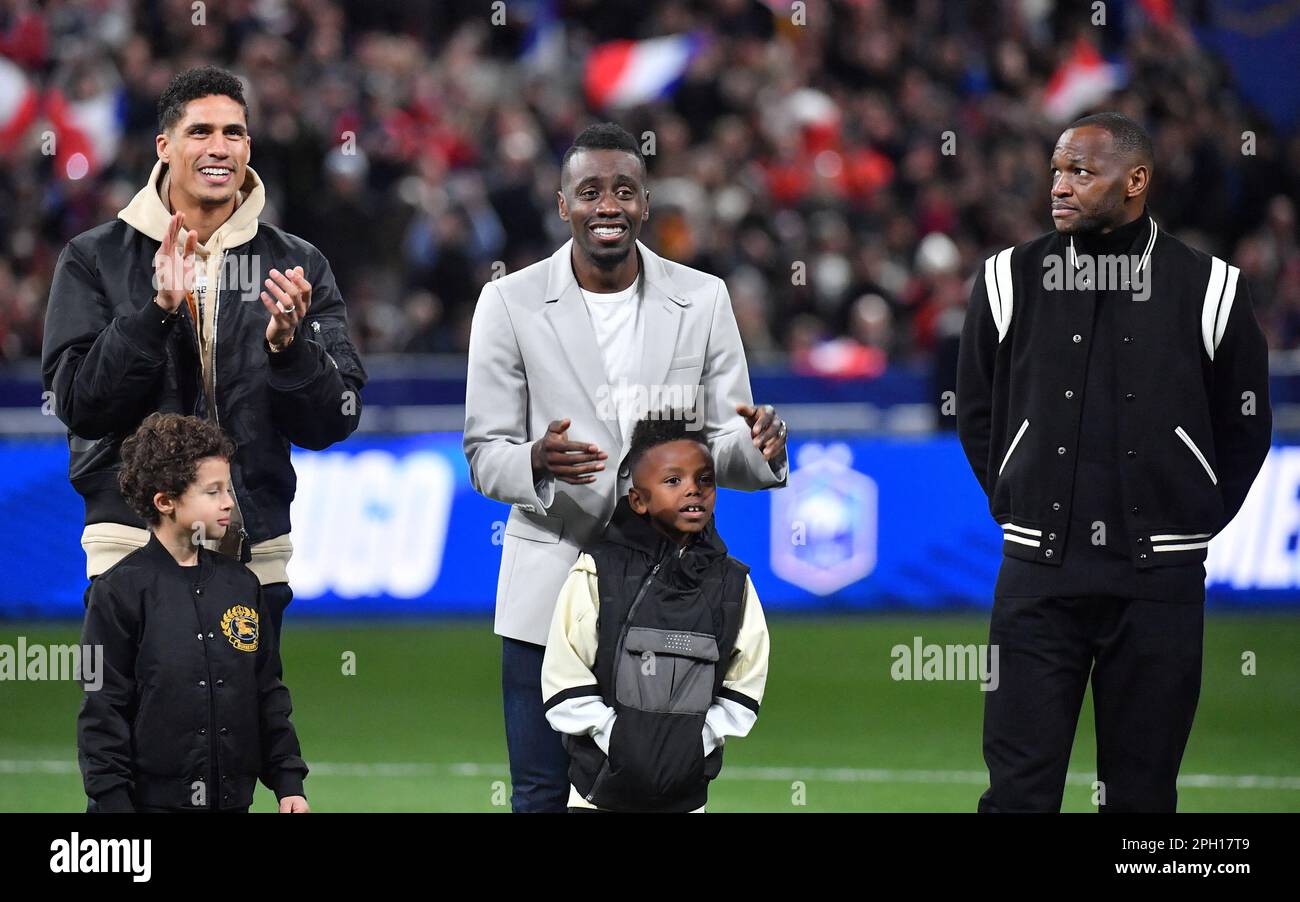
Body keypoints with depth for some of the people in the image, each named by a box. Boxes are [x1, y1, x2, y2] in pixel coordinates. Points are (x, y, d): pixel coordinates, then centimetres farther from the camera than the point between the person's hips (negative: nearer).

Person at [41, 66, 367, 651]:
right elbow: (77, 402, -6)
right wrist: (158, 310, -17)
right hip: (134, 545, -2)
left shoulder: (297, 268, 8)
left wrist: (289, 345, -17)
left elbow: (332, 423, 3)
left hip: (256, 553, 2)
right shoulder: (94, 260, 4)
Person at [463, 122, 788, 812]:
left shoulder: (702, 300, 5)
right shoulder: (511, 303, 1)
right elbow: (484, 456, 0)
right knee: (543, 795, 1)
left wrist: (757, 449, -18)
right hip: (550, 590, -1)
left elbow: (720, 447, 7)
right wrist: (535, 463, -23)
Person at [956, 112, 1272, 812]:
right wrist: (1022, 512, 11)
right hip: (1038, 576, 0)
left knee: (1141, 793, 4)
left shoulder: (1207, 289, 1)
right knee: (1019, 787, -4)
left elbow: (1244, 426, 12)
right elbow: (977, 413, 16)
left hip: (1158, 579, 0)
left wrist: (1189, 526, 9)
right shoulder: (1010, 281, 4)